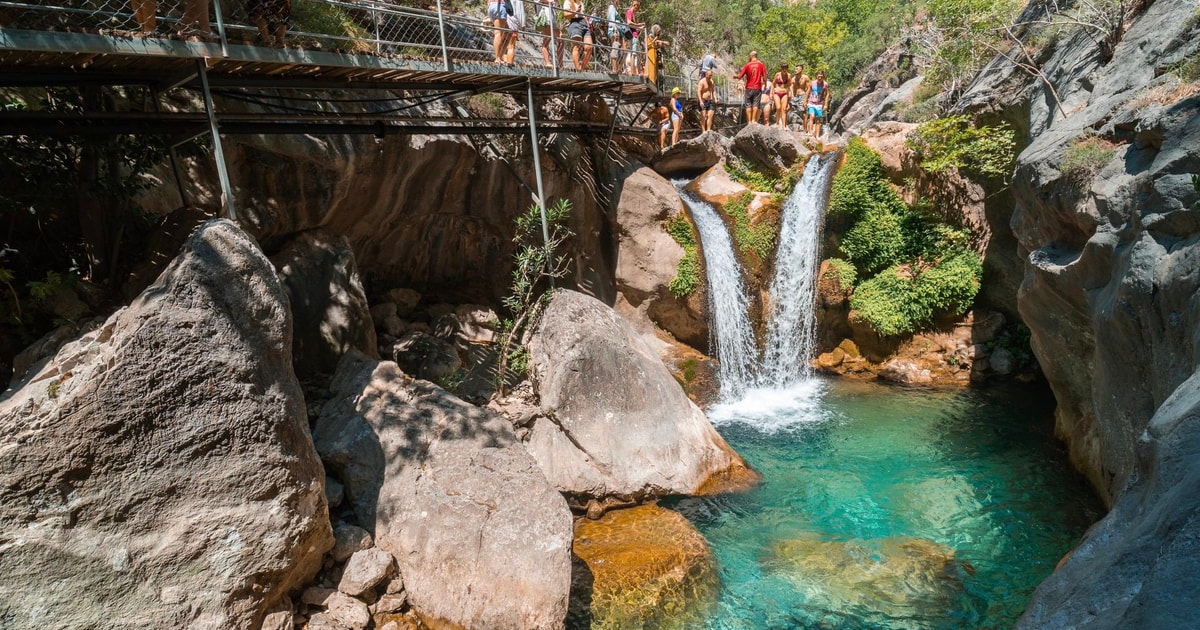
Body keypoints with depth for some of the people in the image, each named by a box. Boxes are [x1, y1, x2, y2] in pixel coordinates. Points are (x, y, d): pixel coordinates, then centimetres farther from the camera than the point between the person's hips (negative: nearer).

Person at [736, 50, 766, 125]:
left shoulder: (747, 65, -3)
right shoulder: (761, 64, 0)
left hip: (749, 88, -1)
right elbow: (765, 75, -2)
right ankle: (754, 120, 1)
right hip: (758, 88, 1)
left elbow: (740, 76, -4)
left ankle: (749, 121, 1)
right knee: (756, 104, 4)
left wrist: (736, 76, 16)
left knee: (748, 105, 4)